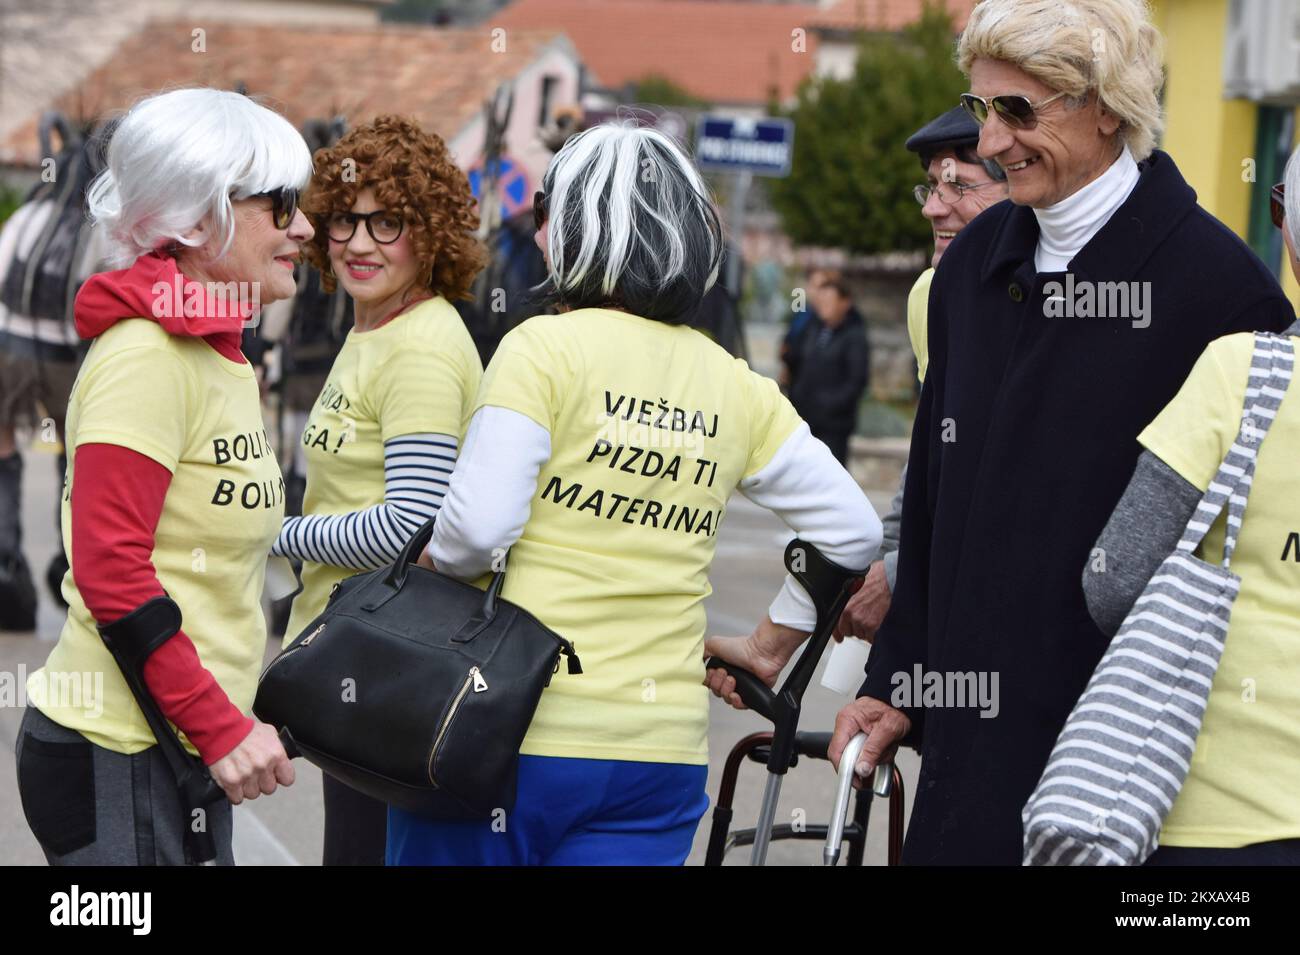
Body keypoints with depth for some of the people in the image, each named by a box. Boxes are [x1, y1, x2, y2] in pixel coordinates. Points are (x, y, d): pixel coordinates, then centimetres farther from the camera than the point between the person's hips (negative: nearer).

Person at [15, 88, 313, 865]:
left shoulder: (219, 356, 15)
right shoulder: (146, 354, -14)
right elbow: (109, 569, -20)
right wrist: (222, 727, -19)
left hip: (188, 750, 9)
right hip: (123, 760, -9)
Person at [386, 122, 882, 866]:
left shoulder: (547, 346, -7)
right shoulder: (734, 386, 8)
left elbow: (479, 522, -16)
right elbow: (852, 531, 10)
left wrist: (433, 565, 5)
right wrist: (769, 648, 19)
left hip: (512, 734, -4)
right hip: (663, 756, 4)